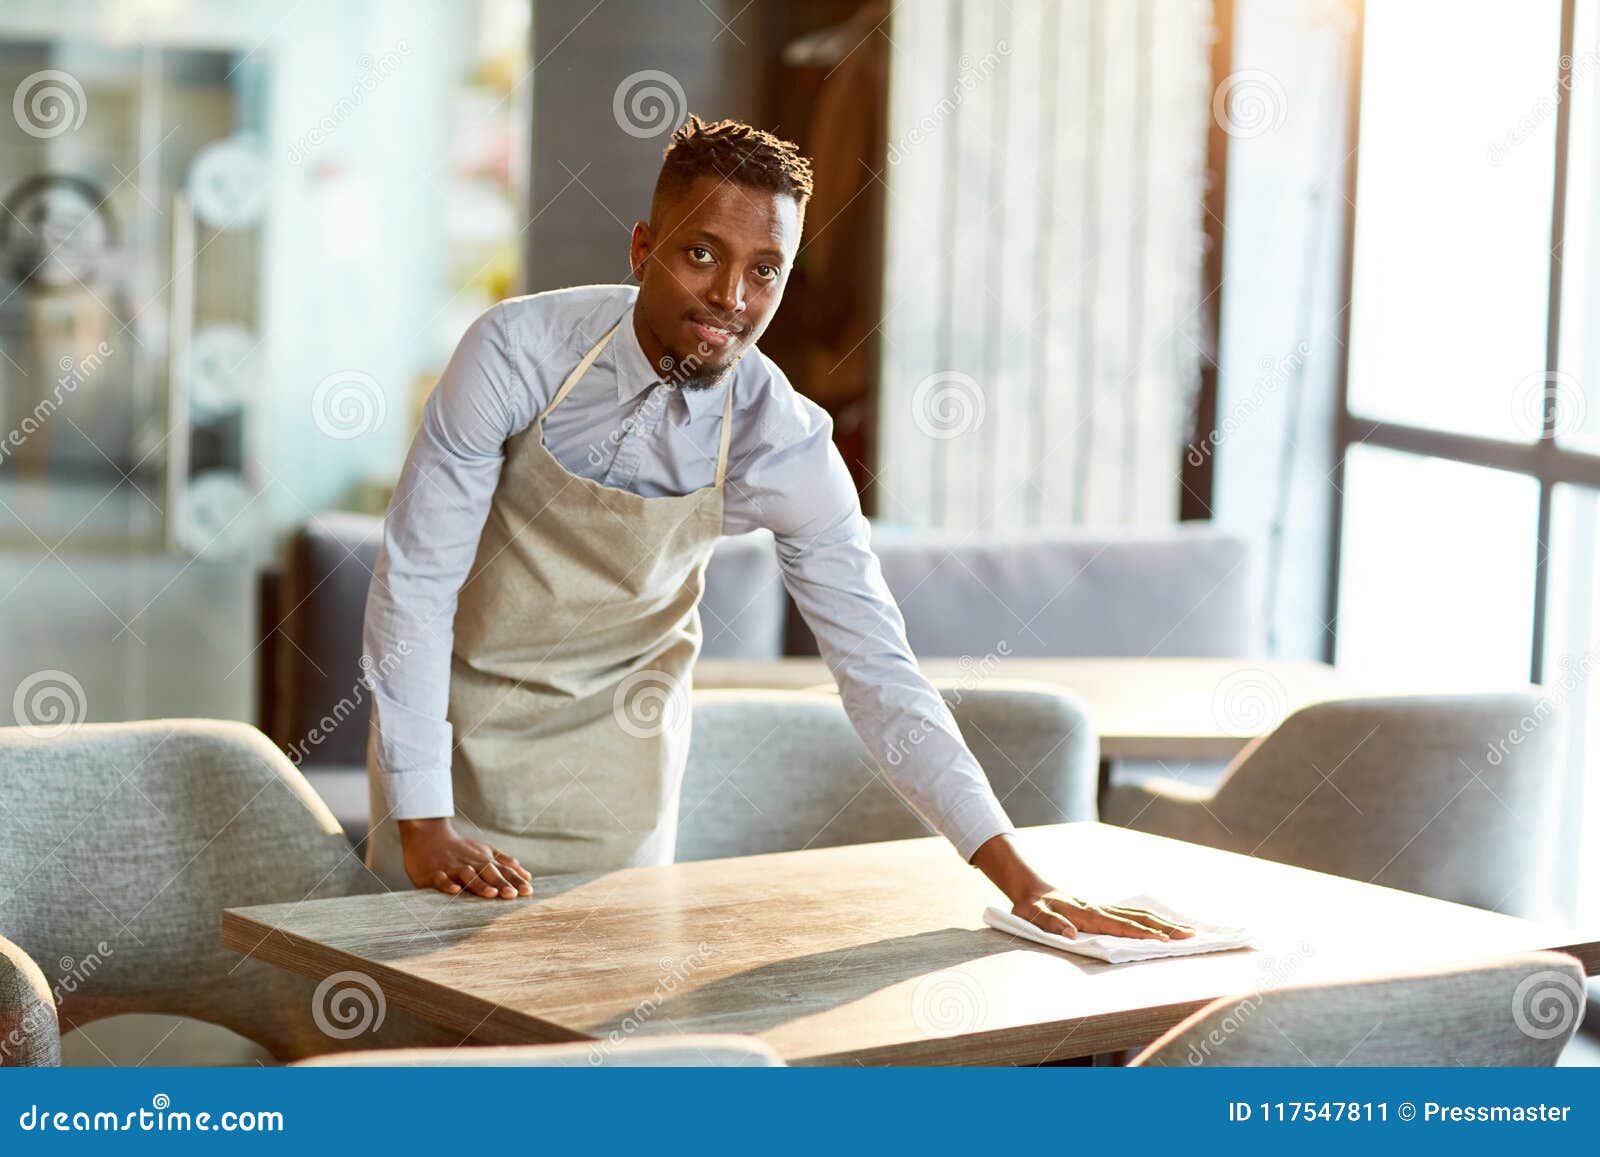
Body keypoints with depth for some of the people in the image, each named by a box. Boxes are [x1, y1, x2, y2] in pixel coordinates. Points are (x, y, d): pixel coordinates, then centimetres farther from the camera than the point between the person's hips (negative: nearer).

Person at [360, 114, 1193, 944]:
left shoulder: (785, 445, -21)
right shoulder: (517, 353, -26)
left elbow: (879, 673, -17)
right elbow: (415, 580, -21)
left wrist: (1021, 879, -23)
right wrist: (423, 824, -24)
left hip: (612, 733, 1)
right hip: (452, 702, -1)